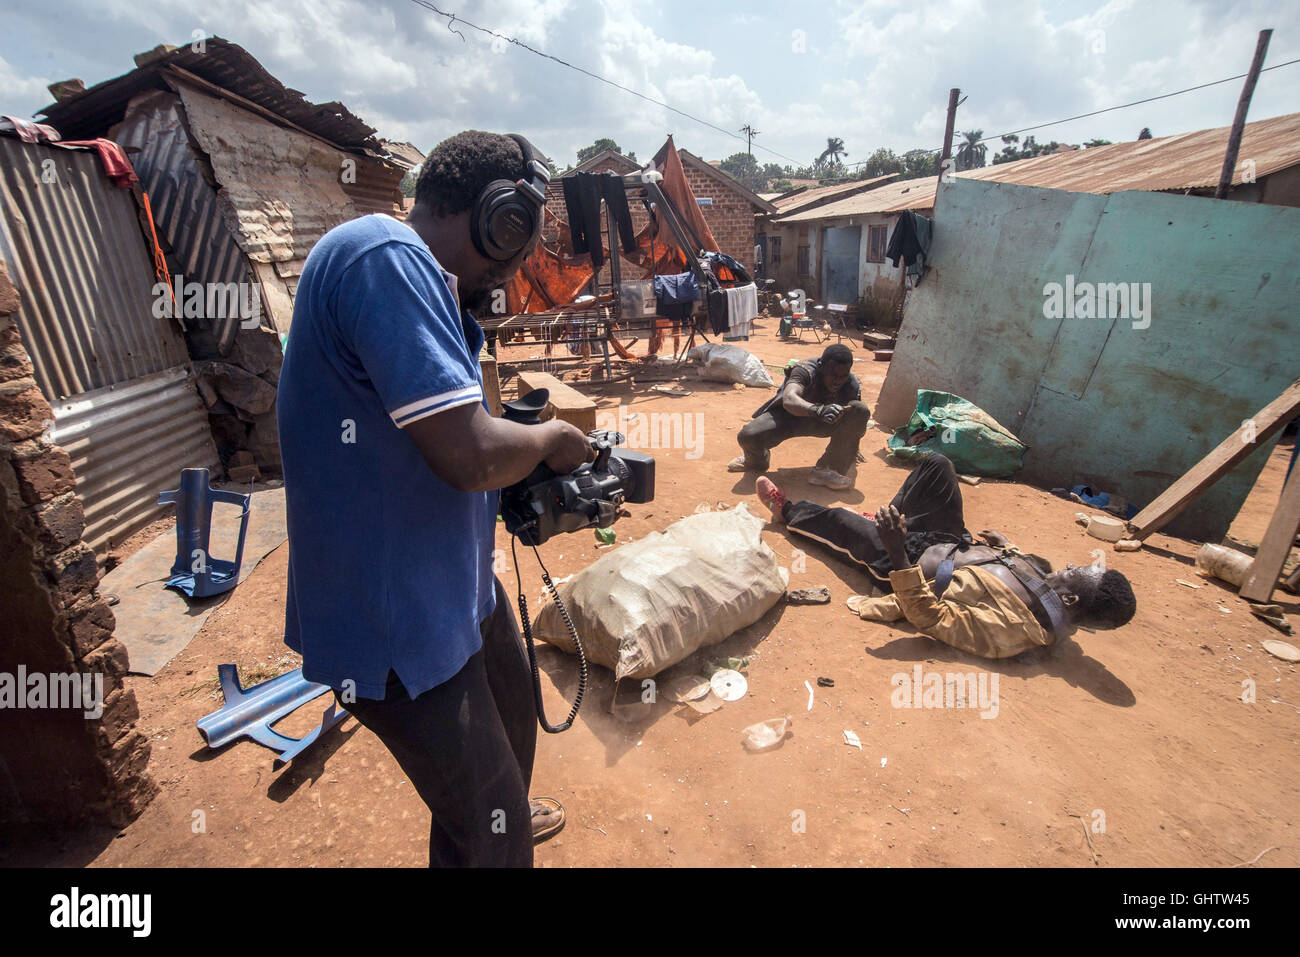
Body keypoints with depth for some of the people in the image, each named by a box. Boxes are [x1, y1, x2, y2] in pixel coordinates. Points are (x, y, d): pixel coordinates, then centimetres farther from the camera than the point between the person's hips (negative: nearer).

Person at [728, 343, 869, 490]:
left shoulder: (852, 386, -19)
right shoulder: (805, 371, -32)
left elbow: (853, 421, 1)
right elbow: (789, 400, -51)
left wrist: (852, 448, 14)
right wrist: (818, 410, -70)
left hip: (820, 422, 3)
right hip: (787, 416, -3)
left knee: (861, 411, -25)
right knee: (748, 435, -31)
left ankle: (826, 470, -21)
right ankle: (757, 462, 8)